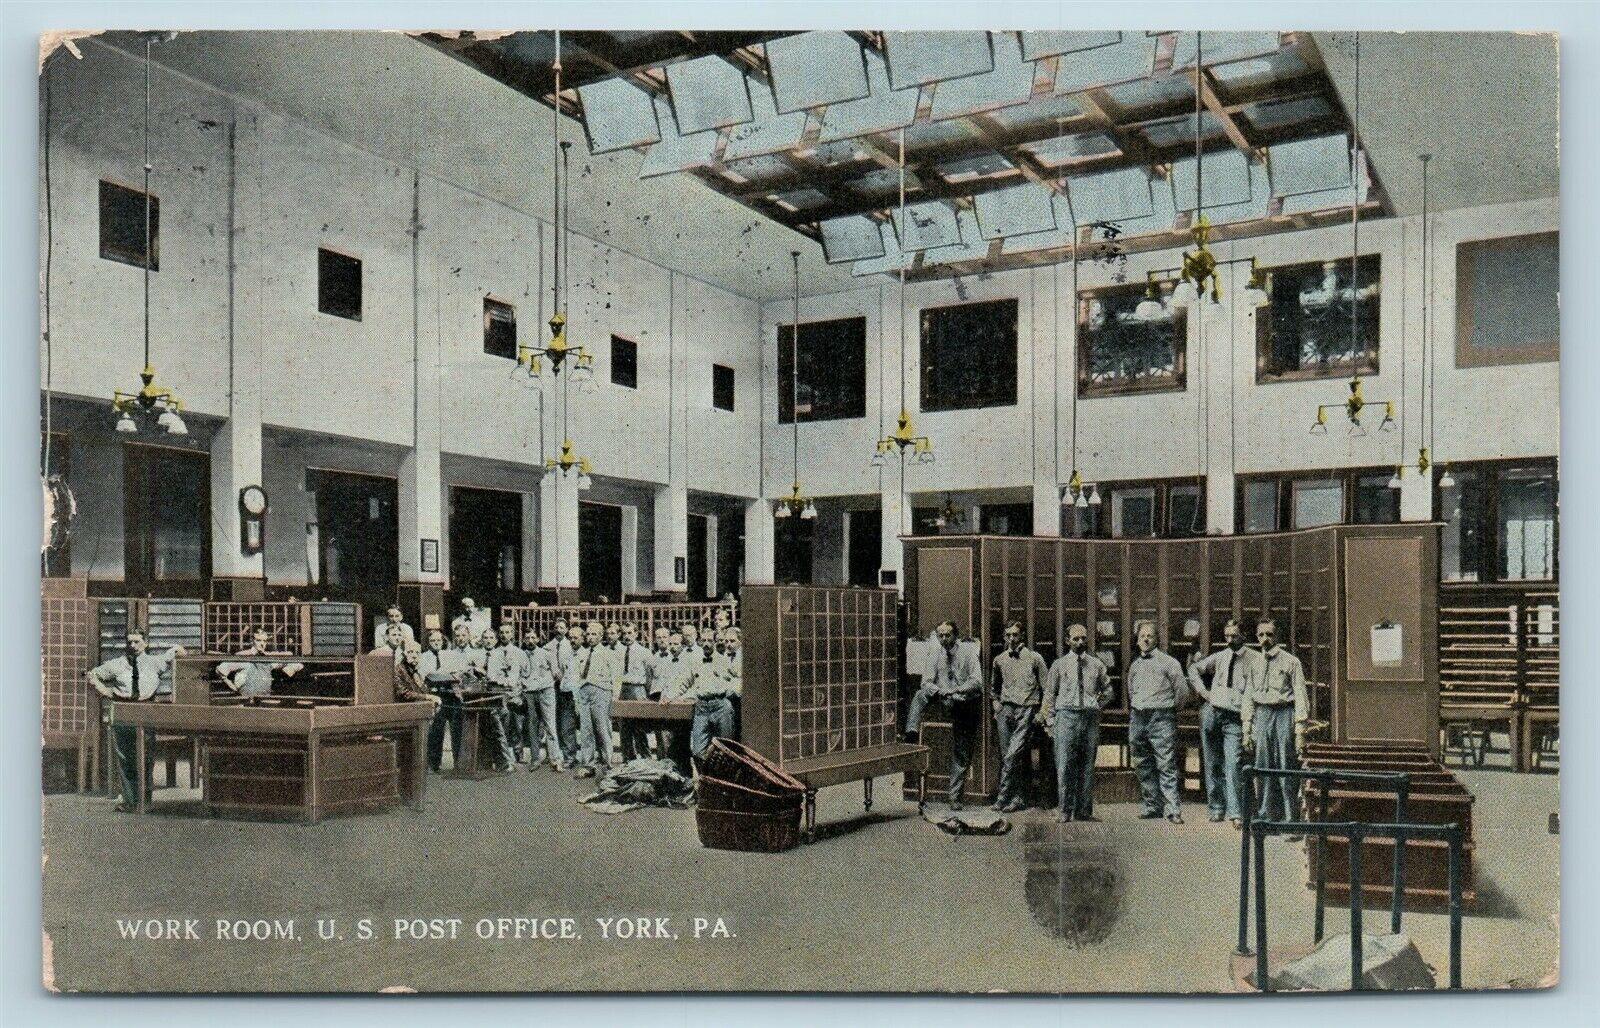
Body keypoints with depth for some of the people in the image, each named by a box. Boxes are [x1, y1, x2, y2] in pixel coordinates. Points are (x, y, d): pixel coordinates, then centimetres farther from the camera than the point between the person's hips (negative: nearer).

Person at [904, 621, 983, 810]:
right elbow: (927, 682, -2)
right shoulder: (934, 654, 4)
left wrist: (955, 691, -24)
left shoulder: (968, 653, -2)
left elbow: (976, 681, -11)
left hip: (965, 704, -2)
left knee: (961, 755, -1)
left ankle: (955, 797, 7)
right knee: (921, 695, -27)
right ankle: (911, 734, -41)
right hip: (943, 700, 2)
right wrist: (941, 691, -22)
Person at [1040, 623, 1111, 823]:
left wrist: (1100, 702, 6)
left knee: (1087, 765, 5)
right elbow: (1049, 693, 9)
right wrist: (1050, 720, 3)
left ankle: (1084, 810, 11)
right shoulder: (1059, 664, 6)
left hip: (1091, 716, 2)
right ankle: (1064, 810, -2)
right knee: (1065, 765, -7)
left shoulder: (1097, 664, 11)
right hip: (1066, 715, -2)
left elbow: (1107, 689, 23)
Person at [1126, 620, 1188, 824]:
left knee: (1167, 765, -9)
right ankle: (1152, 805, 16)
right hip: (1137, 718, 6)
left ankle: (1172, 809, -10)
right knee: (1144, 766, 8)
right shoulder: (1133, 664, 14)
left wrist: (1167, 707, 10)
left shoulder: (1168, 662, -1)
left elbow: (1180, 691, 4)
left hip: (1161, 718, -5)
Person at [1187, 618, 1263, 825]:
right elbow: (1194, 669, 24)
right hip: (1211, 713, 4)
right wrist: (1202, 691, 11)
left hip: (1235, 717, -4)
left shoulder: (1254, 659, -2)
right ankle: (1215, 808, 16)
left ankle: (1234, 812, -14)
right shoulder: (1220, 657, 11)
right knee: (1212, 763, 8)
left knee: (1232, 765, -13)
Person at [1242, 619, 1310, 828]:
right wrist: (1246, 727, 11)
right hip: (1261, 715, 4)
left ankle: (1292, 822, 0)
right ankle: (1267, 817, 14)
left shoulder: (1291, 662, 1)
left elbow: (1300, 694, -3)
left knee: (1287, 769, -5)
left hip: (1284, 713, -4)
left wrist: (1300, 727, -10)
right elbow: (1248, 696, 16)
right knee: (1264, 769, 6)